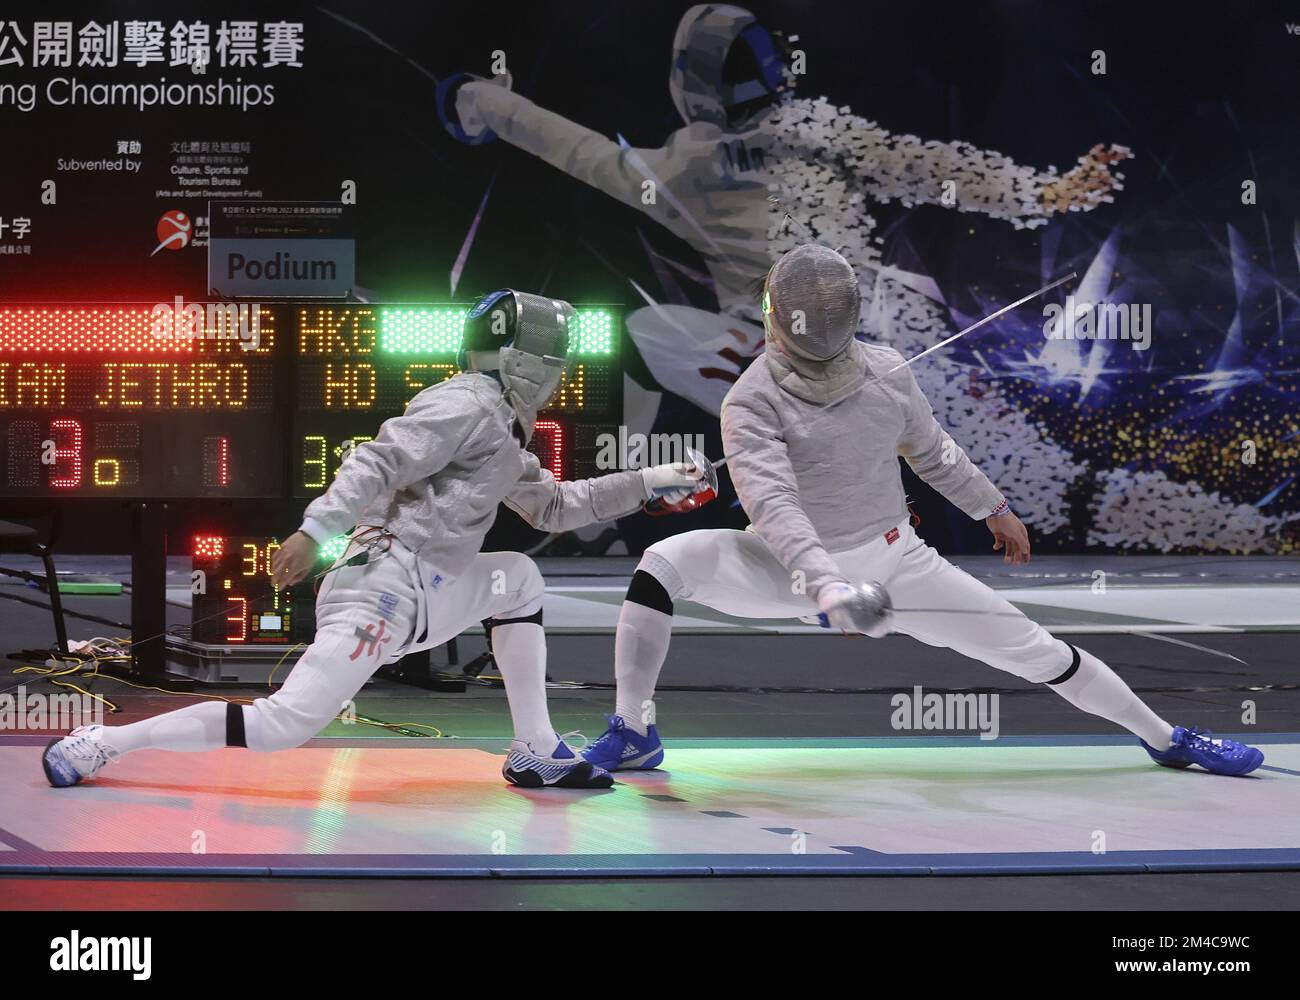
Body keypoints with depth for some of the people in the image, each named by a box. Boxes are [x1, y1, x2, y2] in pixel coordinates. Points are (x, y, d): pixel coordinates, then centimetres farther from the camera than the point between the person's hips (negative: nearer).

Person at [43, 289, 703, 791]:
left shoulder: (501, 429, 22)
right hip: (384, 586, -10)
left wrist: (648, 483, 30)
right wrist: (314, 532, -29)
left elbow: (553, 506, 33)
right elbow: (376, 464, -18)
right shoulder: (466, 405, -7)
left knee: (518, 580, 21)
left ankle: (535, 753, 16)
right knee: (280, 727, -17)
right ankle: (101, 744, -9)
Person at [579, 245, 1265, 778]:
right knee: (666, 561, -28)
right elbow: (772, 503, -33)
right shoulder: (753, 401, -20)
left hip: (893, 561, 3)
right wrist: (826, 587, -48)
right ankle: (632, 735, -16)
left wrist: (993, 508, 23)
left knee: (1034, 650, 1)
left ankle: (1167, 740, 22)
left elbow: (930, 449, 13)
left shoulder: (886, 372, -6)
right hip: (795, 568, -3)